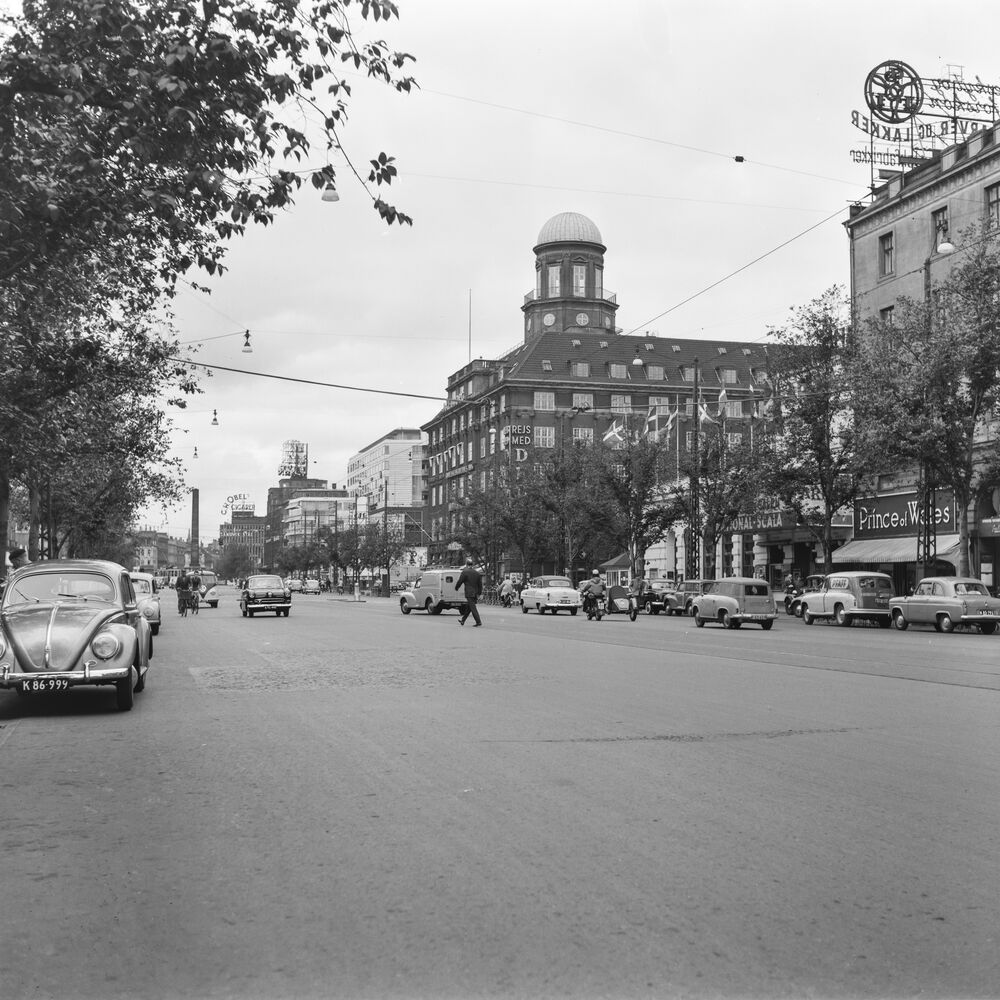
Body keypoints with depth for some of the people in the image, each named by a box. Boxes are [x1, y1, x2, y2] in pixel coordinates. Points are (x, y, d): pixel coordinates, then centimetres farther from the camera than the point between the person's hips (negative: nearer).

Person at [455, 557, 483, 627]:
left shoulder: (465, 572, -9)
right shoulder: (477, 573, 9)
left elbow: (459, 581, -4)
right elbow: (480, 584, 10)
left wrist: (456, 588, 14)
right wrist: (479, 593, 16)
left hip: (469, 593, -7)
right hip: (475, 593, 7)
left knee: (473, 608, -7)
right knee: (468, 607, 16)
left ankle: (478, 622, -14)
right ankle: (462, 620, 28)